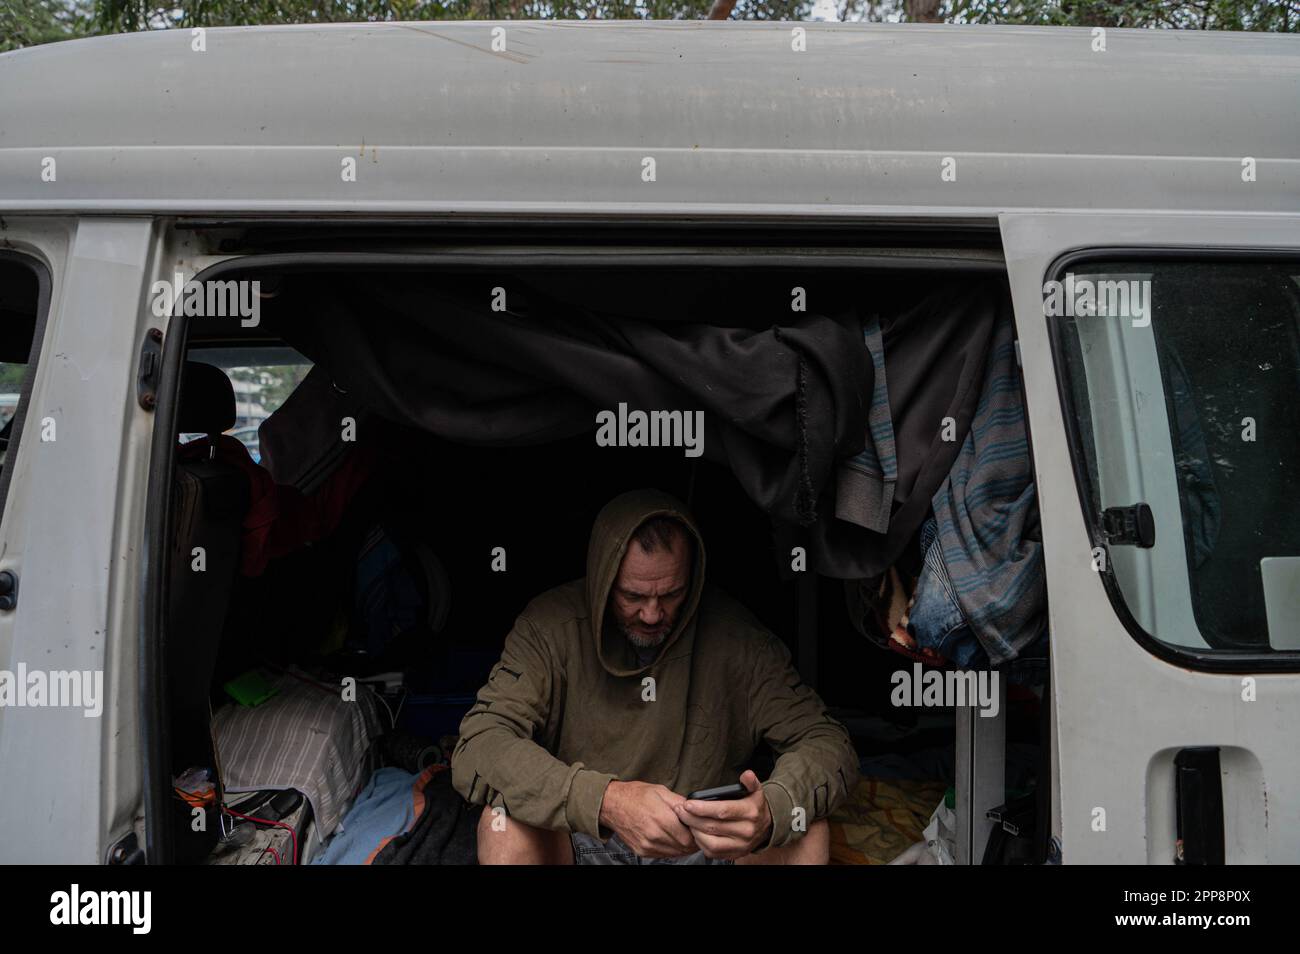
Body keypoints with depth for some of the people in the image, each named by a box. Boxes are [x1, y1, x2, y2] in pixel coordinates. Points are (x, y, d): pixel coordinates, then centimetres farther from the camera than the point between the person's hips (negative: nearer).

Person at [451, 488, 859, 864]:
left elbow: (829, 744, -10)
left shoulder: (732, 632, -9)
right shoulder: (551, 626, -12)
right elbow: (476, 750, -23)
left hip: (711, 843, 1)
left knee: (805, 828, -24)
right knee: (506, 821, -29)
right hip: (585, 842, 0)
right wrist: (604, 800, -40)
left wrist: (771, 811, -35)